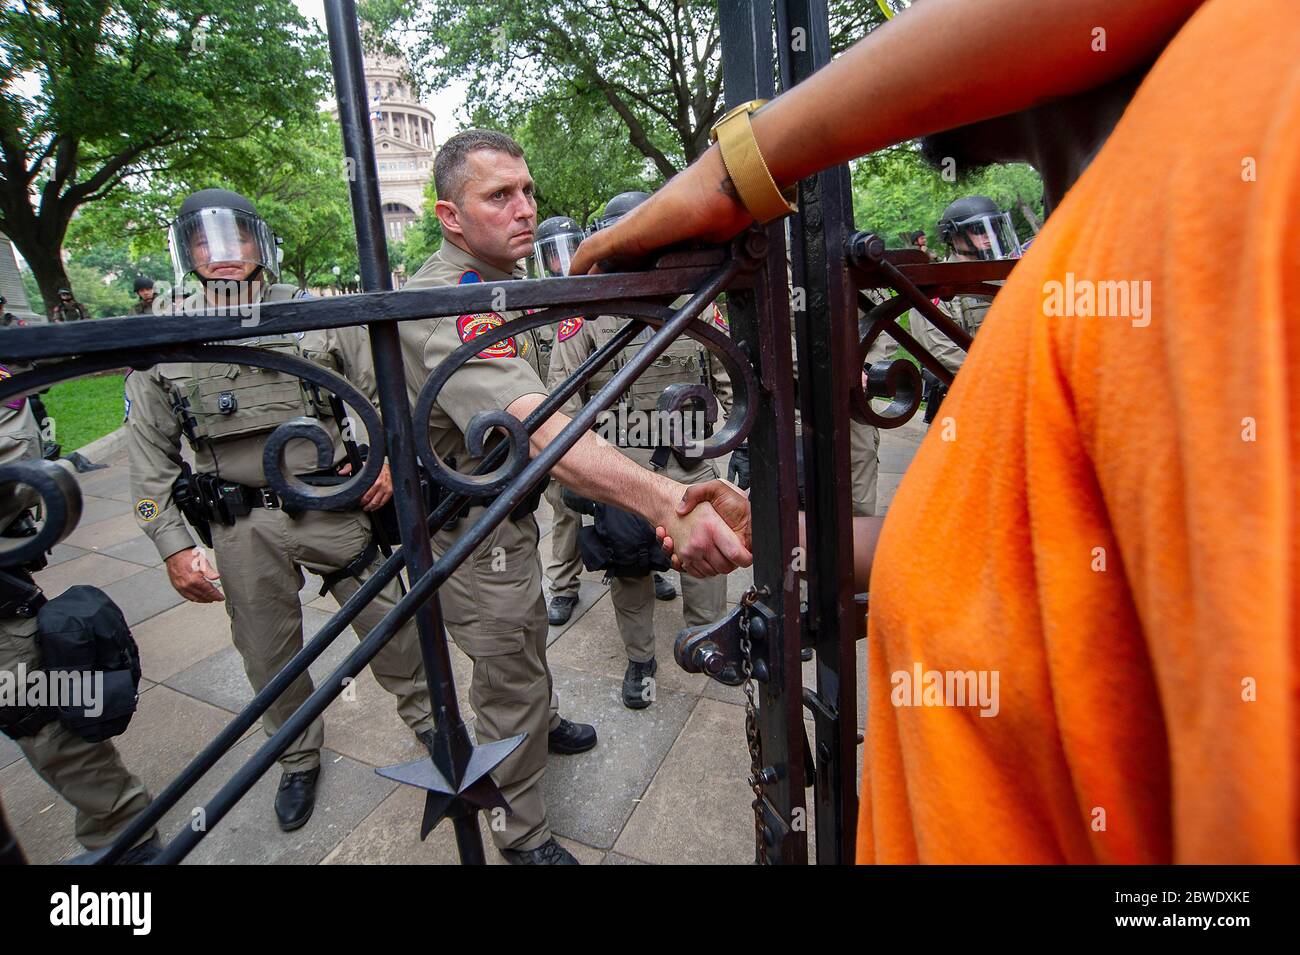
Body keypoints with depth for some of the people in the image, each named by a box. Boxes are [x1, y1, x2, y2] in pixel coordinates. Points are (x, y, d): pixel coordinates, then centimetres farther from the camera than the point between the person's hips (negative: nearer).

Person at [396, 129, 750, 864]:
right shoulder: (447, 305, -31)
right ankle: (524, 835, 31)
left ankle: (545, 723, 58)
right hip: (472, 532, -10)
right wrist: (667, 501, -61)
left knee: (530, 632, 30)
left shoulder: (495, 281, 5)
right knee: (510, 684, 7)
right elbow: (534, 426, -49)